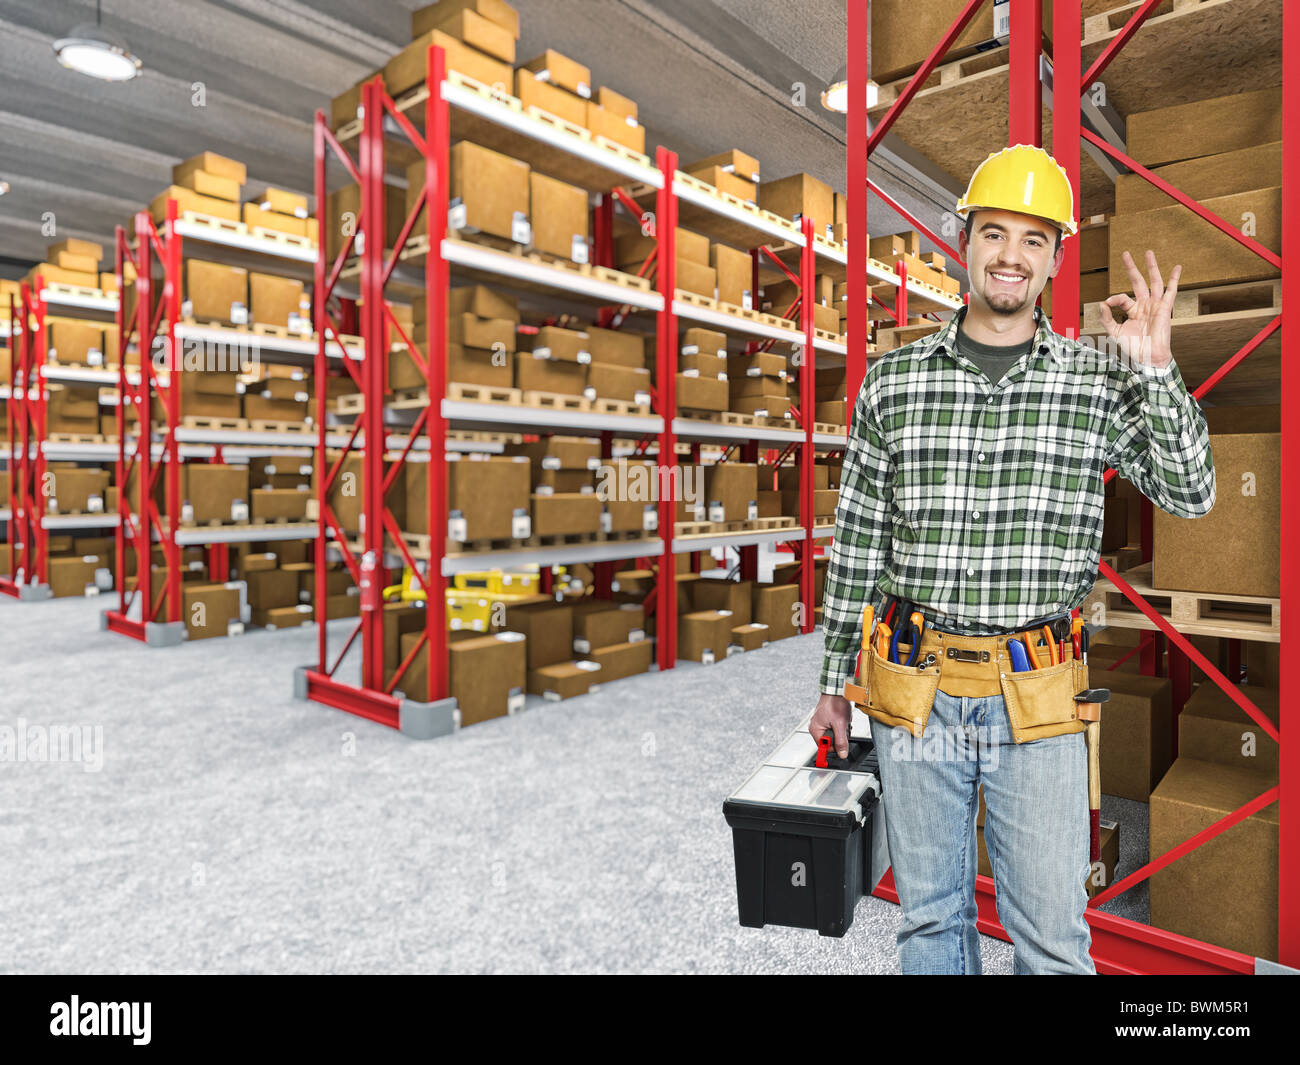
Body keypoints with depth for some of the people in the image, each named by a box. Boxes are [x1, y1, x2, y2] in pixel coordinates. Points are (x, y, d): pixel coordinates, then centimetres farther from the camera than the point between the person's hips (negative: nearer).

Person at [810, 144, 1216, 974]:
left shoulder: (1100, 379, 3)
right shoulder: (893, 380, 2)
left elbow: (1190, 495, 0)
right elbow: (858, 542, 4)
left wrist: (1156, 369, -11)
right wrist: (835, 681, 7)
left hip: (1038, 697, 0)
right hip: (913, 688, 1)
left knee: (1053, 939, 12)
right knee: (931, 917, 16)